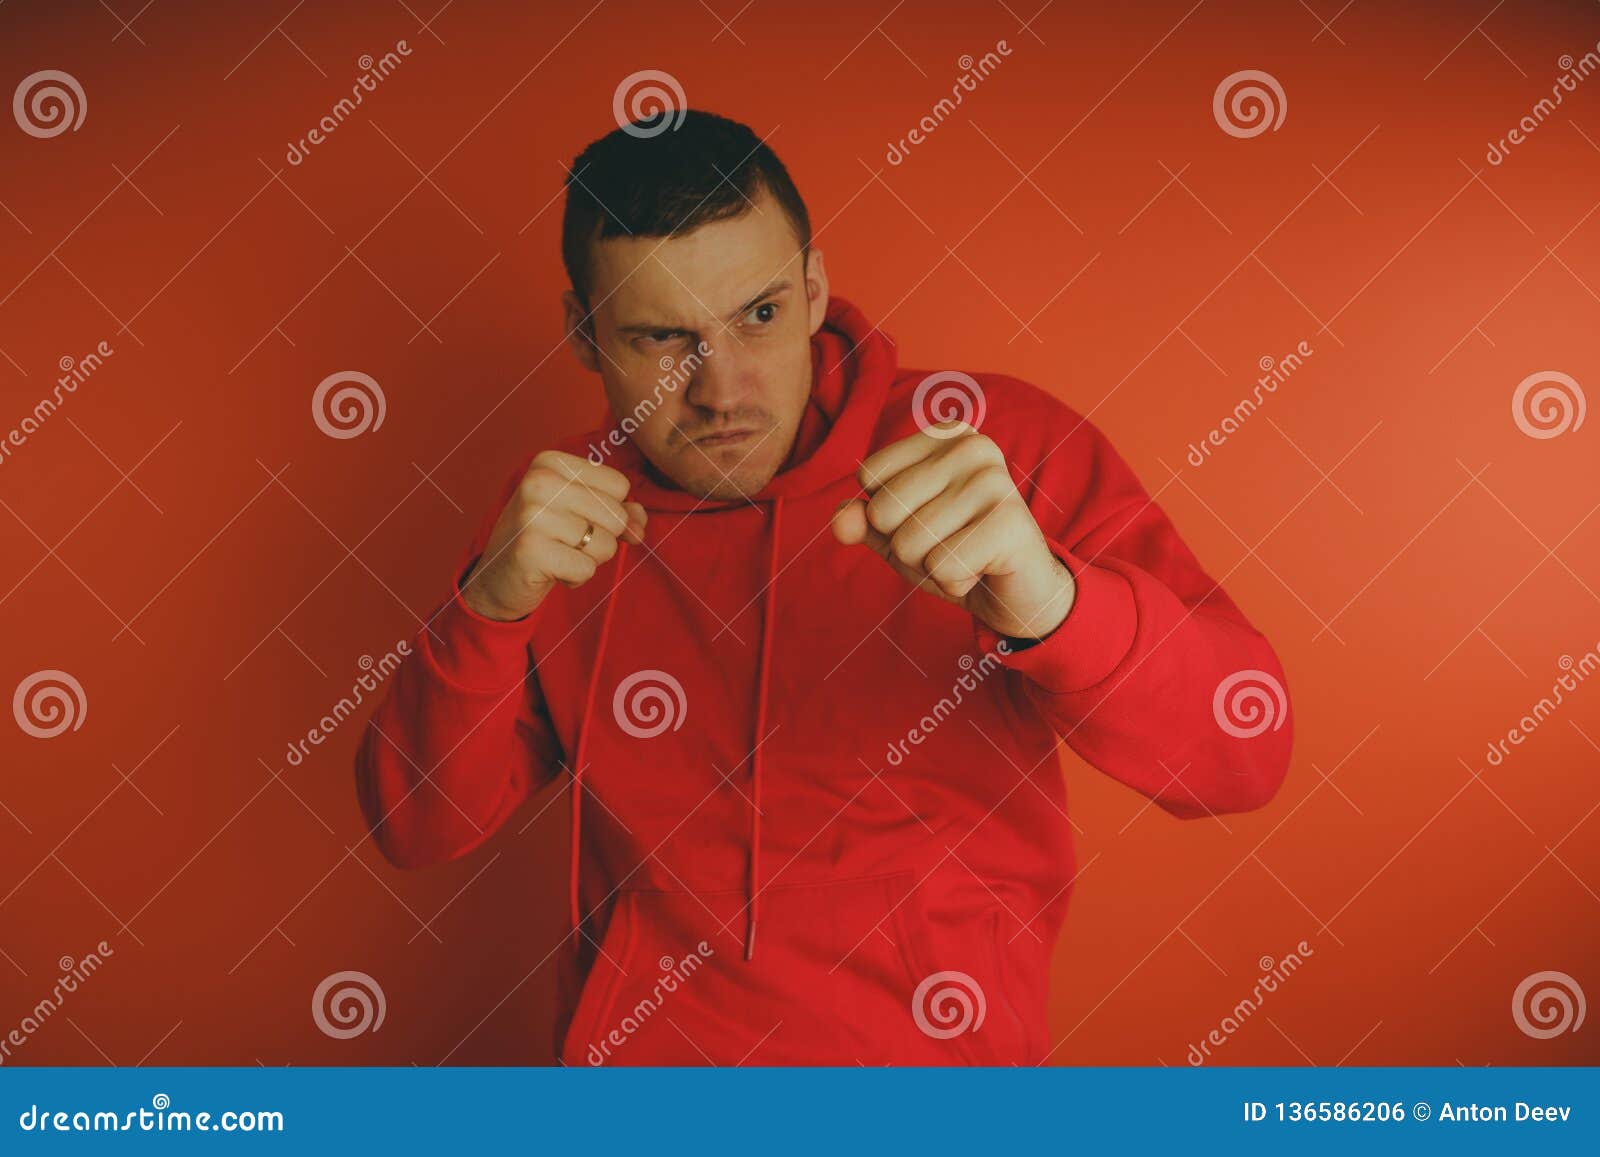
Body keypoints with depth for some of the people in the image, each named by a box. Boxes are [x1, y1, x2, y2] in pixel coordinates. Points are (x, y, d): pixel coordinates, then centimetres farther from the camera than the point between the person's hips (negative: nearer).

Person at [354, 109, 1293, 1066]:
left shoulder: (999, 445, -8)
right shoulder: (563, 508, 1)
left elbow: (1245, 752, -16)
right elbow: (418, 828, 0)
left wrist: (1050, 605, -35)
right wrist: (490, 607, -17)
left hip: (935, 1055, -1)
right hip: (638, 1049, 2)